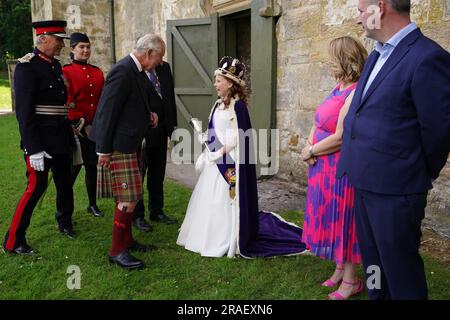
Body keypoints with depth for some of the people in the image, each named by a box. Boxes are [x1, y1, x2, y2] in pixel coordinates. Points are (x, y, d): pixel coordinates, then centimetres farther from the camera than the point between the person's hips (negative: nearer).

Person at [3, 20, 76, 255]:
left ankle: (65, 223, 39)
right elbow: (24, 112, -18)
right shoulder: (27, 66, -14)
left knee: (65, 182, 18)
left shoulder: (55, 64, 12)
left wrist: (70, 134, 18)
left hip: (61, 138, 8)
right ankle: (13, 241, 8)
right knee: (36, 187, -5)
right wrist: (34, 149, -21)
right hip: (40, 140, -8)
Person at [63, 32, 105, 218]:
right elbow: (67, 102, -12)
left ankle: (93, 204, 25)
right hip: (76, 129, -5)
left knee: (92, 166, 12)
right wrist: (82, 125, -14)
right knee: (74, 166, -1)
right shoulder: (66, 72, -5)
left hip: (96, 128, 5)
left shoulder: (98, 72, 12)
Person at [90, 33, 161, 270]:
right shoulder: (123, 70, -20)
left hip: (128, 144, 10)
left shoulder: (137, 71, 10)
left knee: (127, 196, 17)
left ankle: (127, 241, 30)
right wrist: (104, 150, -19)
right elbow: (108, 110, -21)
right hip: (118, 146, -10)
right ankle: (117, 251, 6)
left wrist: (148, 113, 5)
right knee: (128, 198, -6)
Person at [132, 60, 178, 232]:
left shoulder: (164, 67, 7)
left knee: (158, 174, 16)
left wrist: (172, 126, 8)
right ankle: (137, 215, 20)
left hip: (161, 132, 6)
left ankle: (157, 211, 30)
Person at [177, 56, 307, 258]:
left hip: (228, 163, -9)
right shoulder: (218, 104, 11)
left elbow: (238, 138, -19)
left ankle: (224, 243, 11)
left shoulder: (237, 106, -15)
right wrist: (207, 154, 10)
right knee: (209, 200, 15)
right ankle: (210, 238, 28)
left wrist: (219, 153, -17)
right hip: (215, 162, 9)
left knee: (224, 201, -1)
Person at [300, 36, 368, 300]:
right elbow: (318, 124, 13)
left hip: (341, 168, -9)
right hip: (324, 167, 9)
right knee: (331, 219, 16)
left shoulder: (356, 93, -19)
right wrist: (309, 146, -5)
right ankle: (340, 270, 33)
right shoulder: (339, 88, 10)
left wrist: (310, 152, -11)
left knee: (343, 220, 2)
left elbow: (340, 137, -23)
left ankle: (351, 281, 19)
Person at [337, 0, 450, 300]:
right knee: (374, 263, 21)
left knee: (400, 267, 8)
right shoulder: (377, 55, 11)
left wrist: (421, 176, 1)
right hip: (365, 183, 8)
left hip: (394, 189, -8)